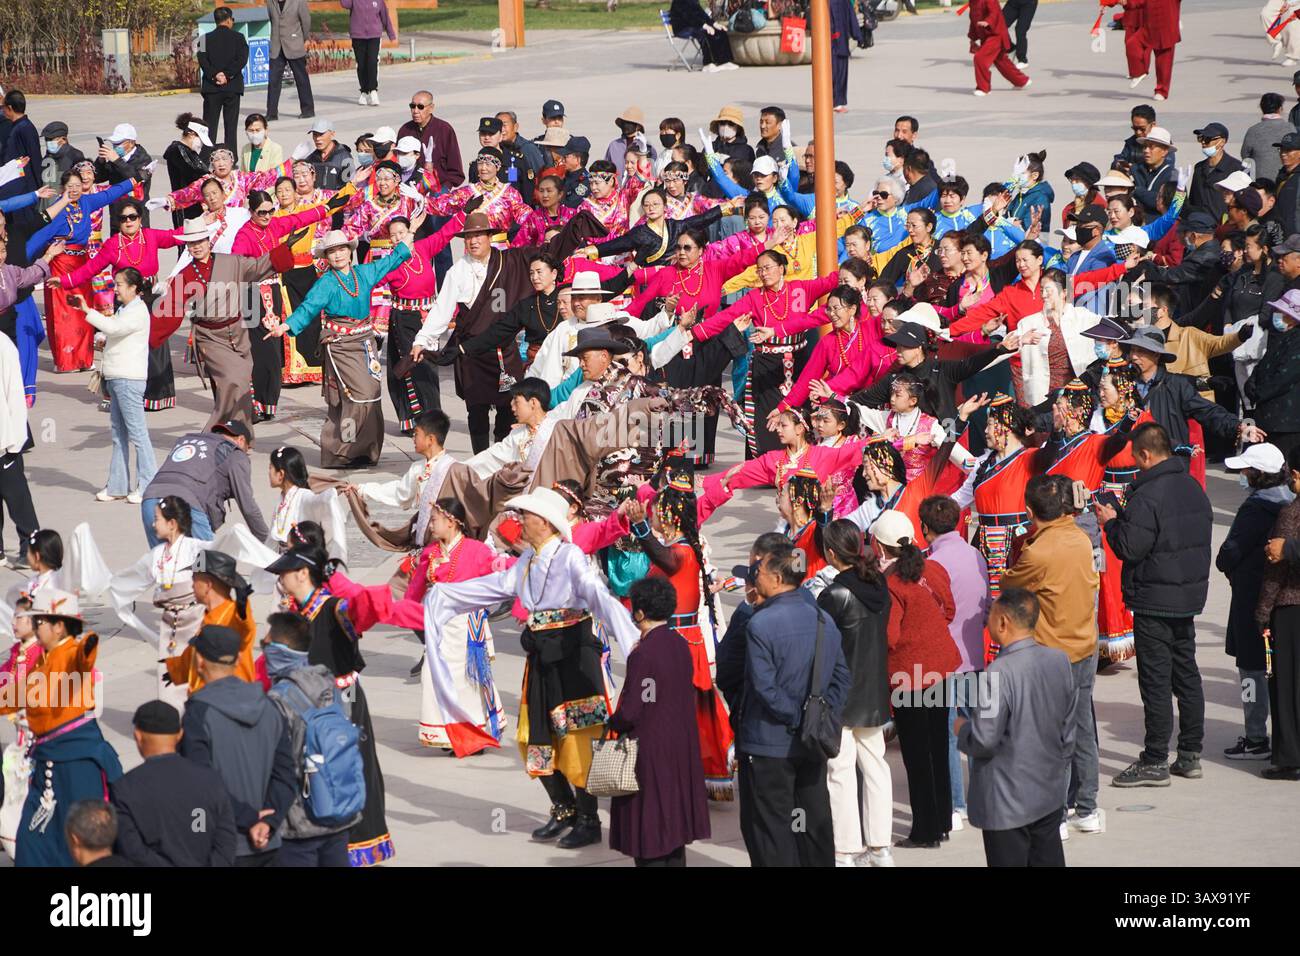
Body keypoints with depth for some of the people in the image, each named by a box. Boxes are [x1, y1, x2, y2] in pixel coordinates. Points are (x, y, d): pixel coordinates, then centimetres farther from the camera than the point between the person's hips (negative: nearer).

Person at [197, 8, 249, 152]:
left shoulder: (205, 38, 3)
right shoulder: (238, 38, 1)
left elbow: (203, 61, -8)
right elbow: (242, 59, -9)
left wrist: (215, 75, -12)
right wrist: (227, 75, -11)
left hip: (211, 87, 0)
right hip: (233, 86, 0)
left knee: (209, 125, 3)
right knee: (231, 124, 4)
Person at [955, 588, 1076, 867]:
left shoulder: (999, 674, -24)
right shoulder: (1059, 660, -1)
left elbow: (984, 741, -22)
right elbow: (1068, 728, 9)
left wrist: (962, 729, -1)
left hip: (1007, 805, -7)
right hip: (1050, 796, 7)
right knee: (1048, 860, 15)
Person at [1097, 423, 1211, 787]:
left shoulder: (1147, 496, -20)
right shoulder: (1193, 488, 8)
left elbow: (1129, 548, -21)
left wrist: (1110, 522, -1)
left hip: (1155, 600, -8)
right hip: (1190, 595, 8)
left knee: (1155, 679, -4)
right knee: (1187, 675, 14)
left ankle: (1155, 762, -1)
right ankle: (1190, 754, 20)